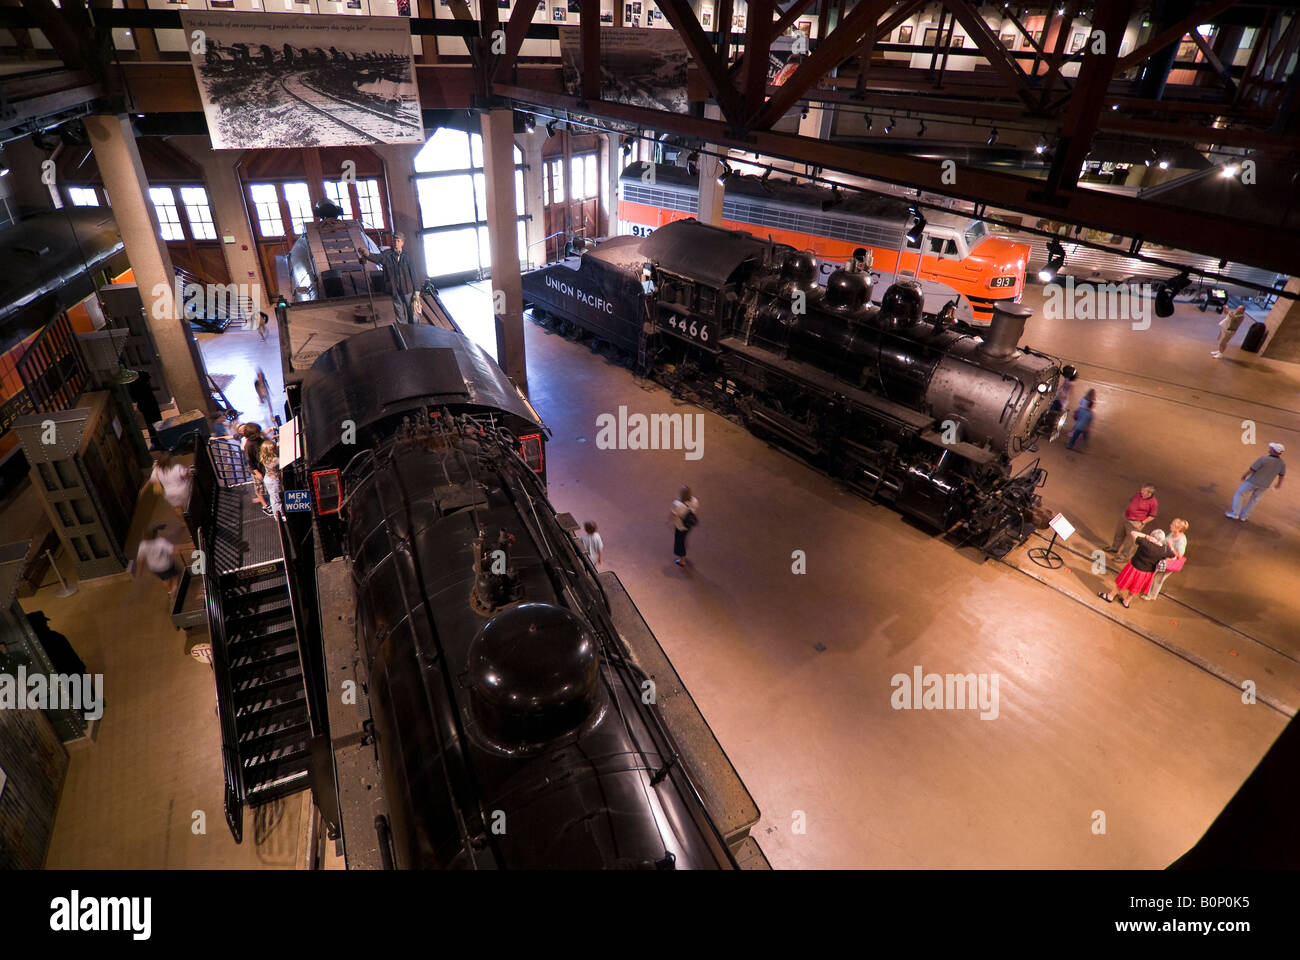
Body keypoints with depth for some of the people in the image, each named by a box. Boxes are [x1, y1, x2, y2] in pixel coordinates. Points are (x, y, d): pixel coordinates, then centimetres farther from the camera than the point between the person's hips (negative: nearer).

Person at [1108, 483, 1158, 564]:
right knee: (1119, 534, 25)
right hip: (1125, 518, 8)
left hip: (1135, 523, -7)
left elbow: (1152, 516, -15)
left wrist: (1142, 523, -17)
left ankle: (1123, 555, 20)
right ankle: (1114, 548, 47)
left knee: (1130, 539, 5)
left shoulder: (1153, 502, -22)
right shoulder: (1138, 494, -3)